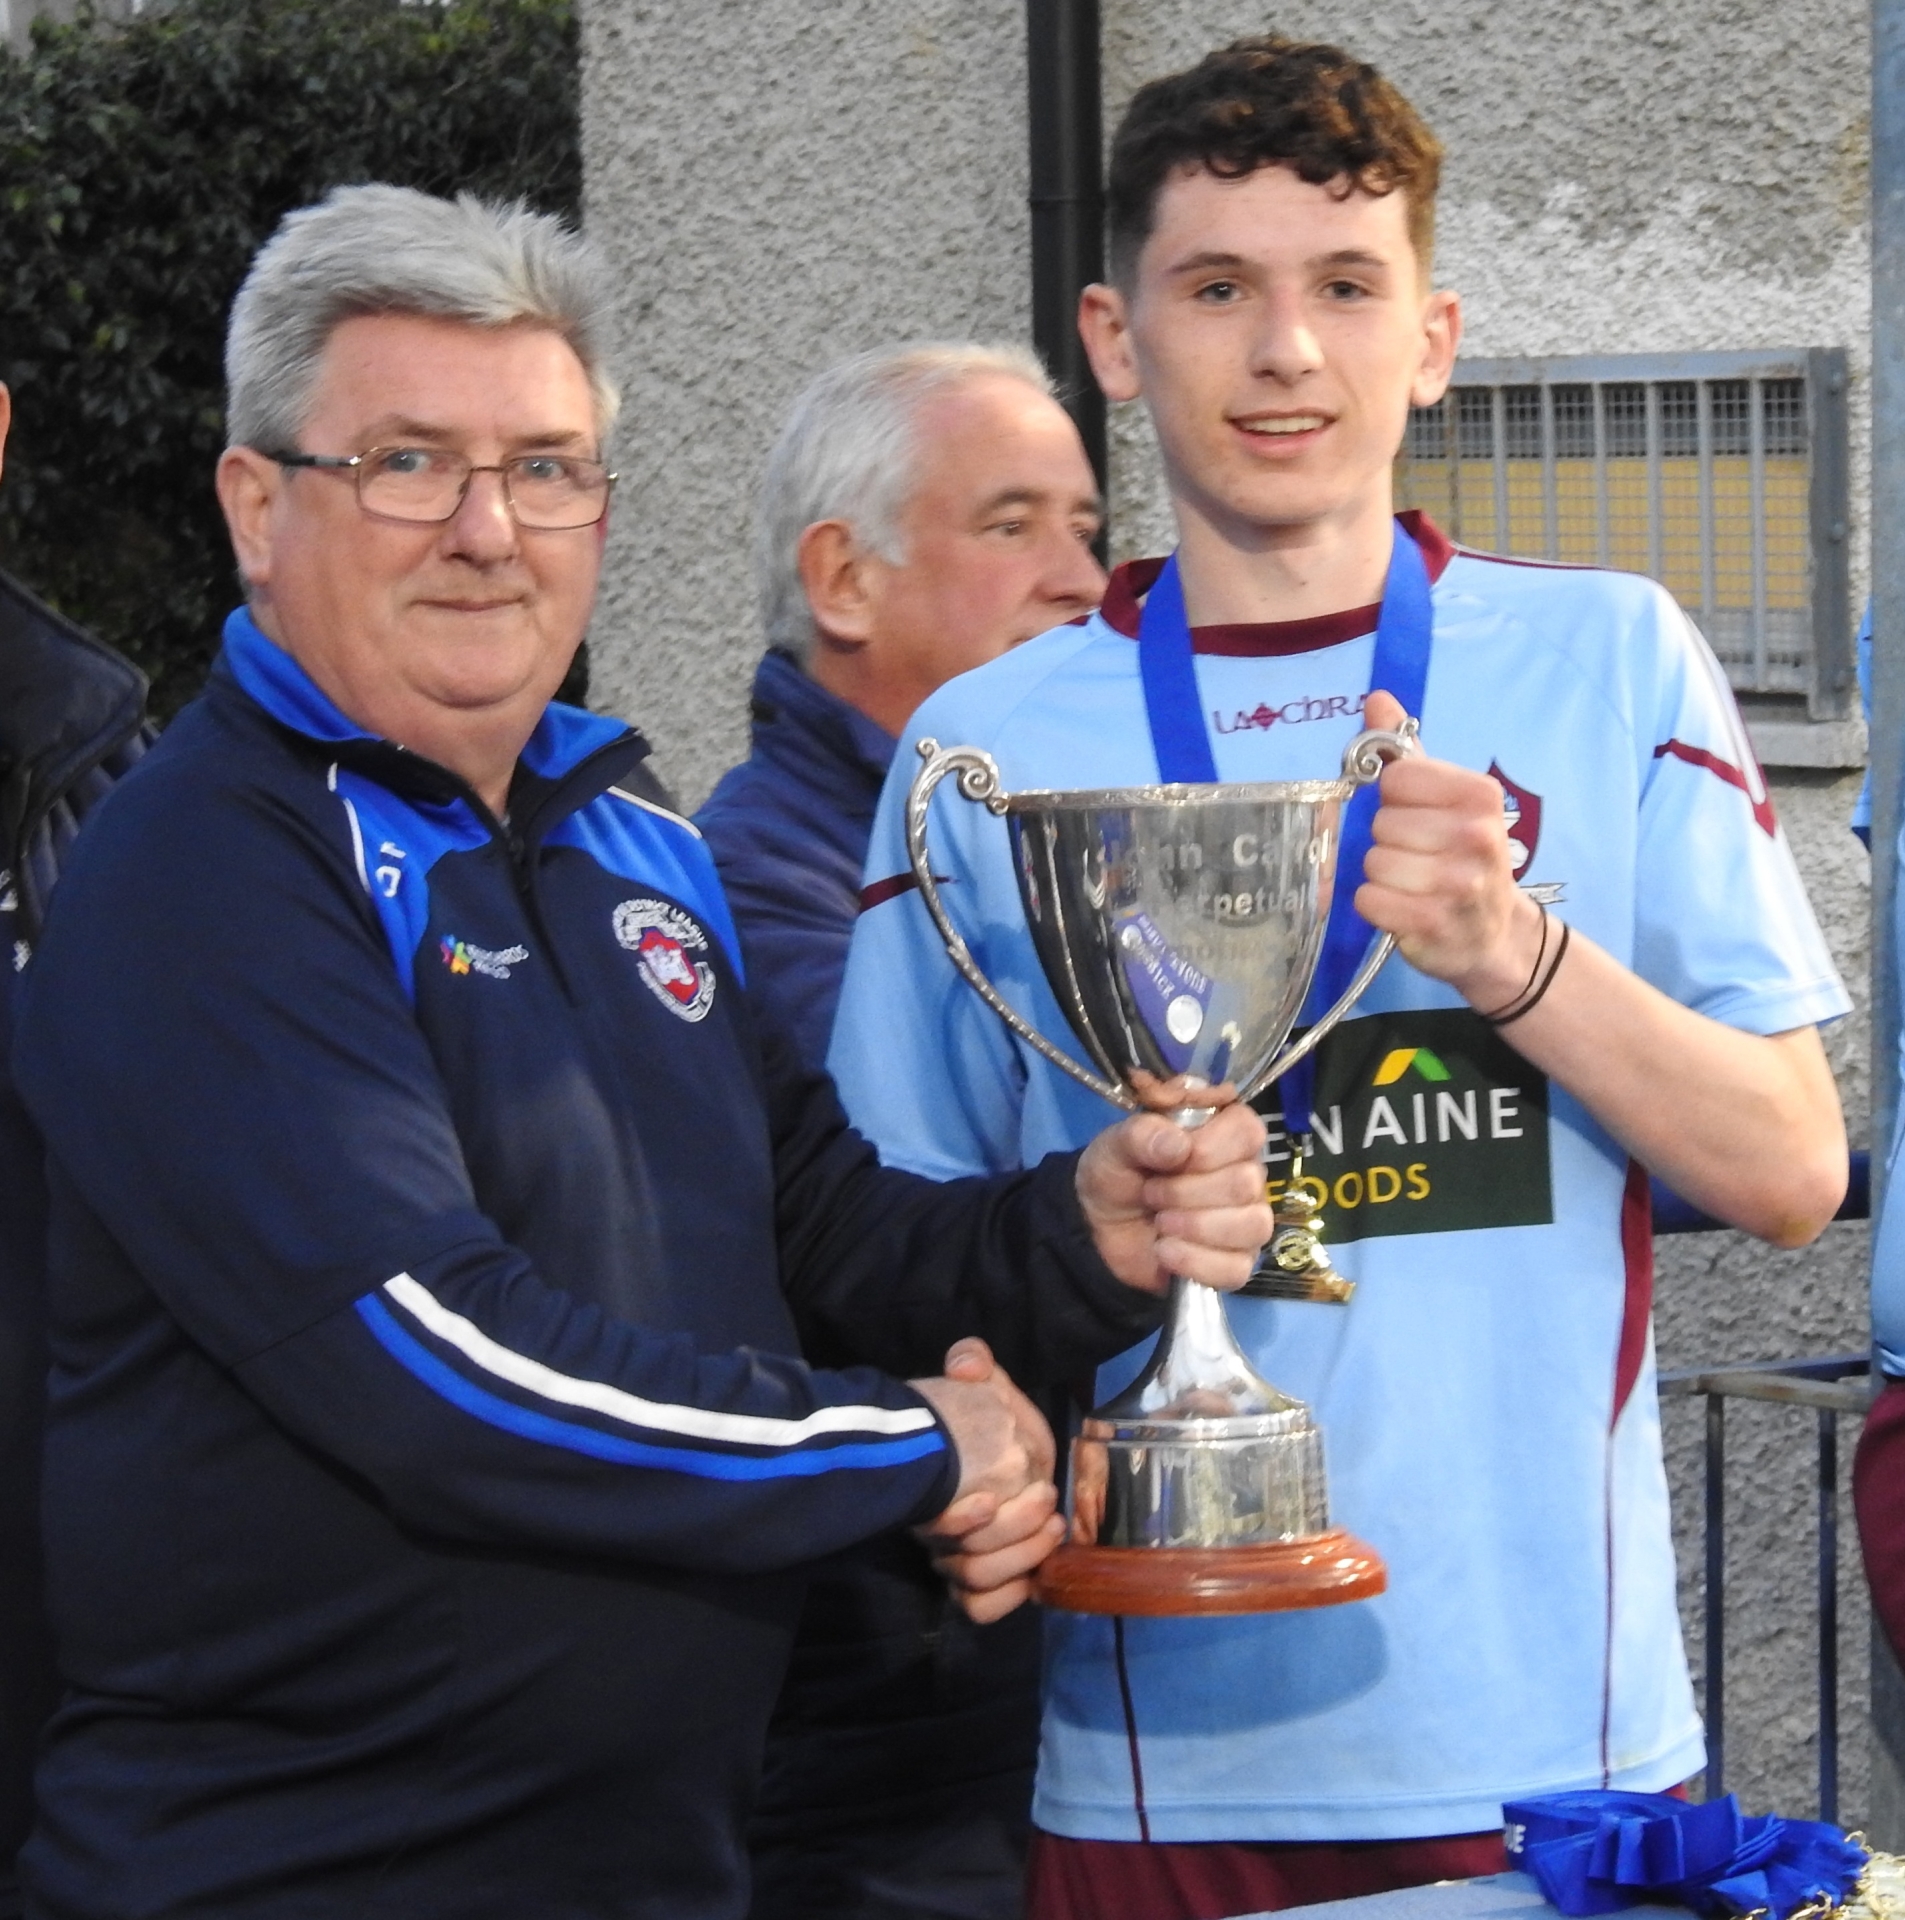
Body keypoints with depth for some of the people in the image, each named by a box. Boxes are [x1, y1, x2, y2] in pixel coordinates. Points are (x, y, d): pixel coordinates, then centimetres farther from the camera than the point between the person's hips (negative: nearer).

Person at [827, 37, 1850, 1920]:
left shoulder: (1610, 665, 3)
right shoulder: (983, 748, 5)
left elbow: (1790, 1174, 0)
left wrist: (1519, 959, -16)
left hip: (1554, 1733, 0)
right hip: (1154, 1749, 0)